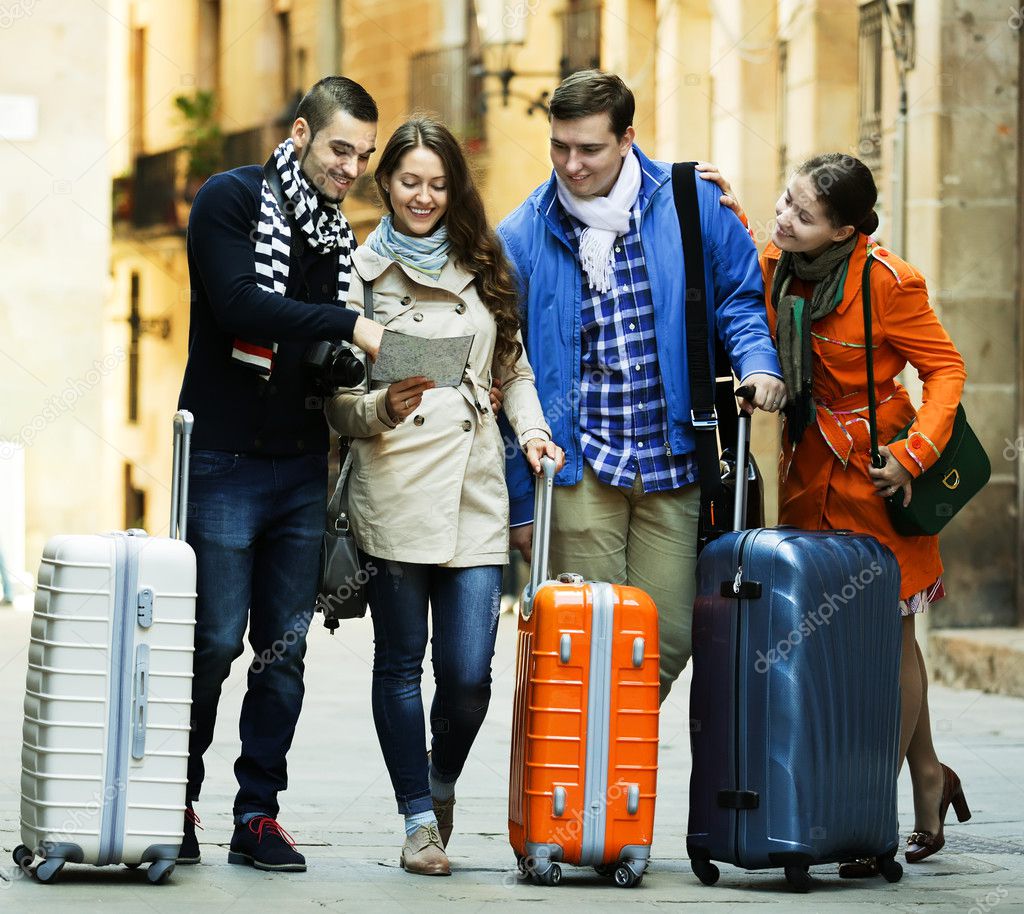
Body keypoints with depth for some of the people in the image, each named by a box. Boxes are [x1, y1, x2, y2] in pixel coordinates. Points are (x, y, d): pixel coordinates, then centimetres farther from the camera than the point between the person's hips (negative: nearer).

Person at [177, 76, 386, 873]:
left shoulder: (339, 235, 14)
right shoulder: (232, 200, -5)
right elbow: (239, 304, -21)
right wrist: (349, 326, -25)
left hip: (301, 469, 6)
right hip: (224, 461, -6)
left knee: (286, 648, 4)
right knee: (215, 641, -5)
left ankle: (259, 814, 10)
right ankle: (176, 804, 9)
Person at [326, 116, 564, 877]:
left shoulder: (482, 270, 16)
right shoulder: (362, 274, 5)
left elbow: (513, 368, 22)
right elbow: (335, 403, 2)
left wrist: (532, 429, 5)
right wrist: (382, 408, -17)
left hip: (476, 494, 2)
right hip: (394, 492, -2)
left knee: (469, 670, -4)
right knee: (401, 663, 1)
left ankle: (443, 783, 24)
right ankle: (419, 818, 13)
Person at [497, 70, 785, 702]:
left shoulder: (692, 205, 1)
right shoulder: (525, 237, 1)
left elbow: (742, 294, 13)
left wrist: (758, 360, -9)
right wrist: (521, 500, 6)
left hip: (674, 465, 1)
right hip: (580, 467, -1)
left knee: (670, 639, 1)